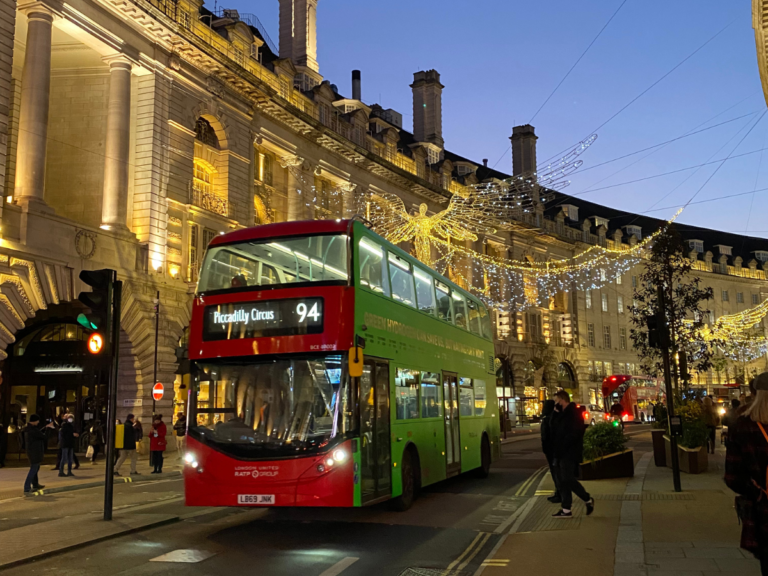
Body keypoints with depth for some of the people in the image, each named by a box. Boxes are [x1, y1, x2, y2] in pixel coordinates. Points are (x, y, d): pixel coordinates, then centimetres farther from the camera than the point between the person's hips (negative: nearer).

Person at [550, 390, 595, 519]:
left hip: (569, 454, -10)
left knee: (568, 480, -10)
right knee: (563, 481, 8)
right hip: (561, 454, 10)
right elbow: (553, 427, 15)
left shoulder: (573, 414, -13)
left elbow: (573, 434, -21)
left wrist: (561, 447, -21)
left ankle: (588, 500, 8)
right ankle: (566, 510, 12)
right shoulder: (562, 414, 18)